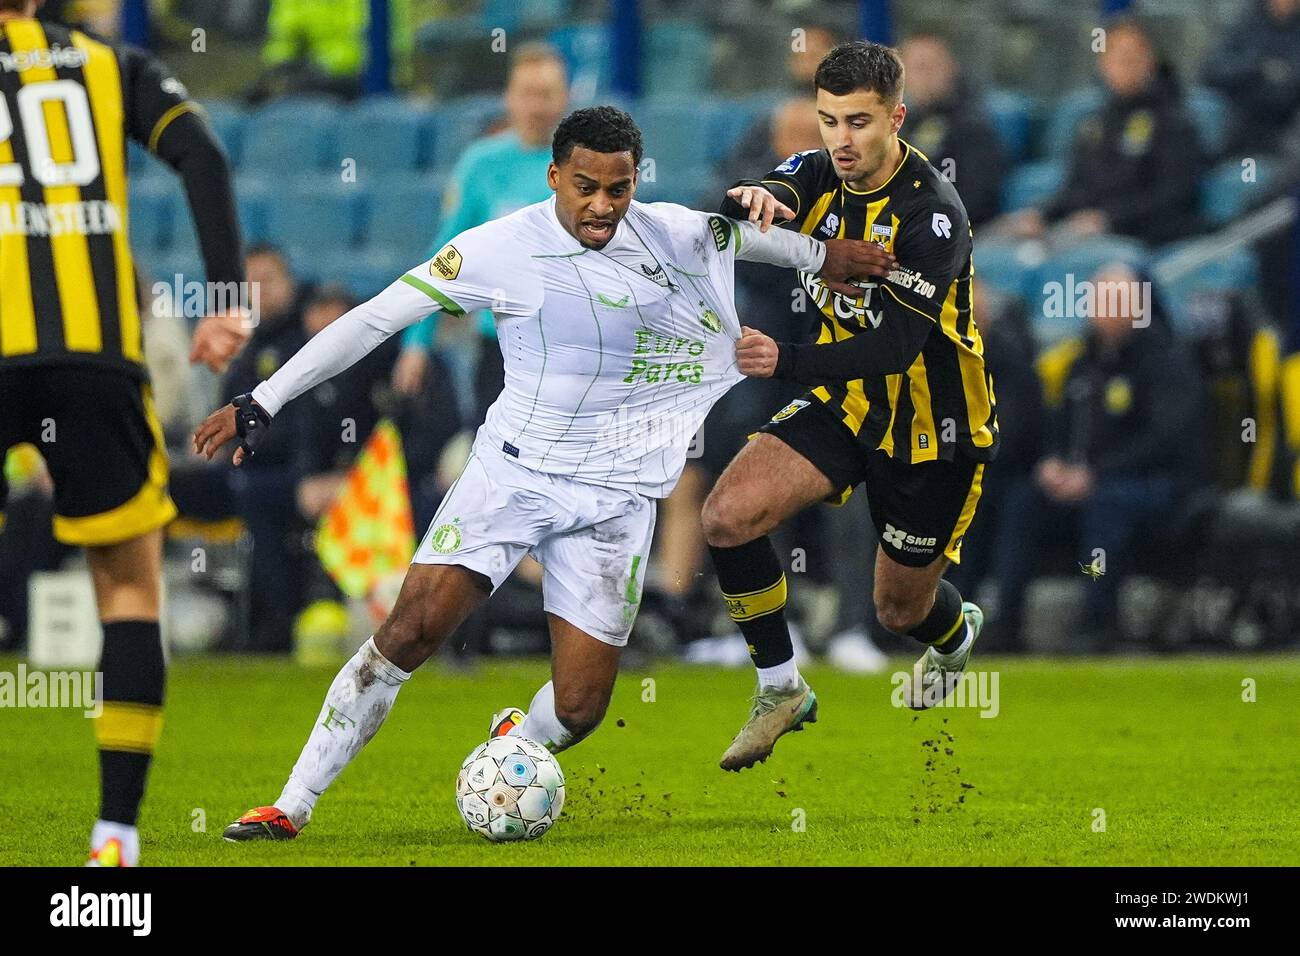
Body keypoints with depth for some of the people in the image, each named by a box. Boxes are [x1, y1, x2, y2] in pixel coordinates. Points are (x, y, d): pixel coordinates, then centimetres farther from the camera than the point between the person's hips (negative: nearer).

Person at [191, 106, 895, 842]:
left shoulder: (672, 234, -2)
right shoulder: (500, 251, -12)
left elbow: (738, 232, 22)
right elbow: (376, 318, -10)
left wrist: (820, 254, 35)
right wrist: (264, 403, -13)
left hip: (617, 498, 2)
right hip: (513, 471, -2)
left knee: (579, 709, -5)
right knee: (408, 632, -18)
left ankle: (513, 745, 32)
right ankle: (292, 807, -8)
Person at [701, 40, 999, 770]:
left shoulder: (932, 213, -27)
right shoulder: (818, 176, -9)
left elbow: (896, 345, -34)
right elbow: (729, 217, -26)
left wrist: (787, 362, -48)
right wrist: (744, 199, -52)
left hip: (933, 428, -5)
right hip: (847, 405, 5)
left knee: (901, 611, 11)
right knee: (729, 516, -19)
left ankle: (957, 631, 52)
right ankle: (782, 692, -1)